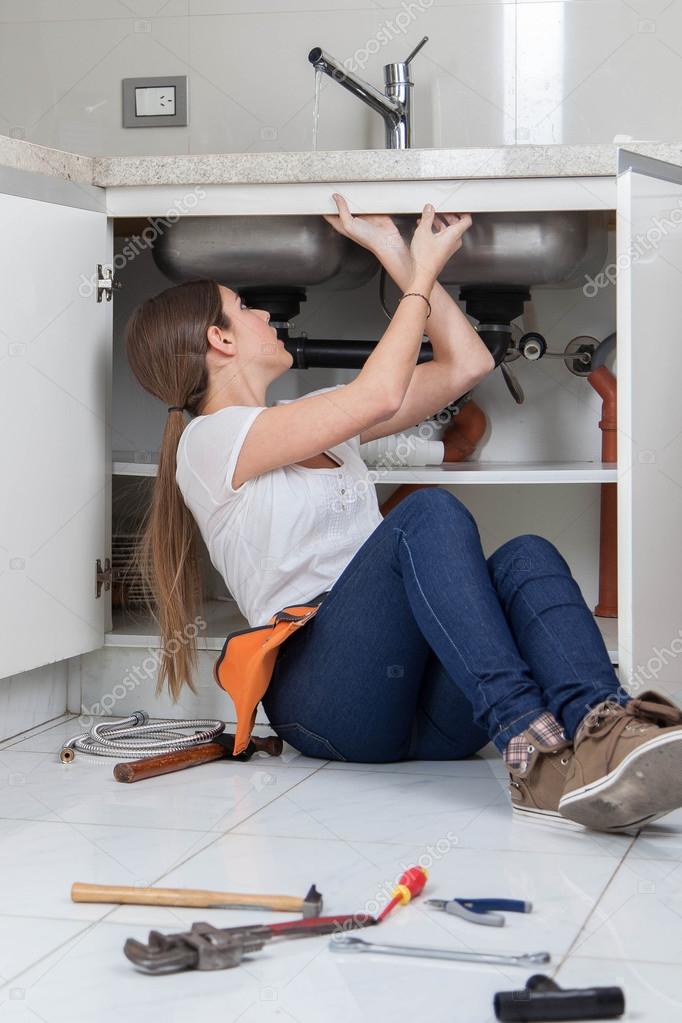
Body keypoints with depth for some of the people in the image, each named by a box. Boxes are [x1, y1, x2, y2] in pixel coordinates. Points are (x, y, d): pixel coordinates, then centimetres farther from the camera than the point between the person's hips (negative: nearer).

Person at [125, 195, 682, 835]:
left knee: (525, 556, -22)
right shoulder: (210, 440, 3)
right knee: (430, 514, -29)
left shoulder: (320, 420, 28)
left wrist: (399, 255, 23)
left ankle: (603, 729, -51)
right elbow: (379, 397, -9)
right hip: (323, 703, -7)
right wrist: (422, 272, 4)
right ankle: (529, 748, -46)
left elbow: (467, 363, 26)